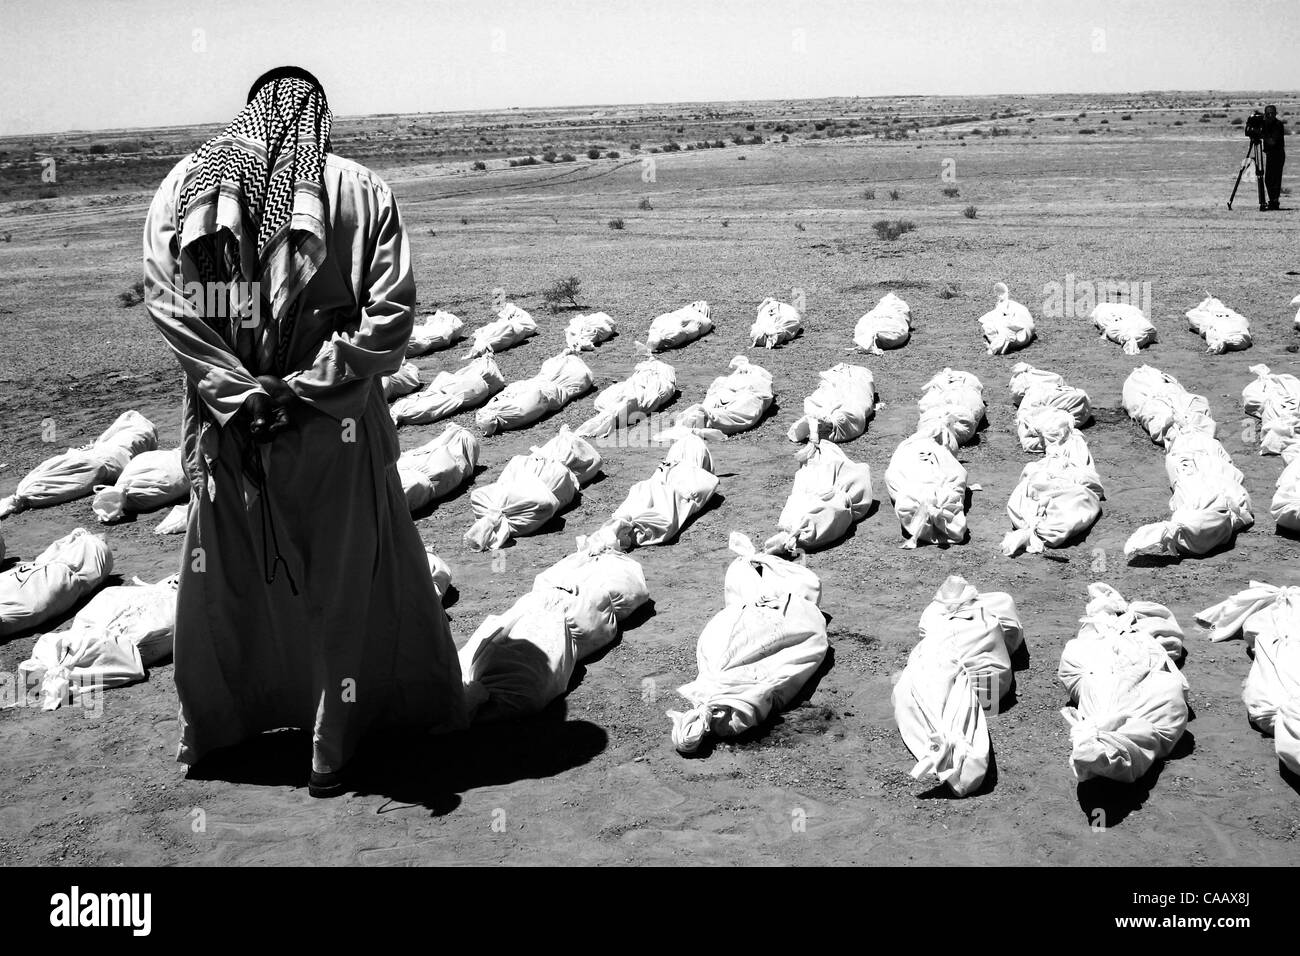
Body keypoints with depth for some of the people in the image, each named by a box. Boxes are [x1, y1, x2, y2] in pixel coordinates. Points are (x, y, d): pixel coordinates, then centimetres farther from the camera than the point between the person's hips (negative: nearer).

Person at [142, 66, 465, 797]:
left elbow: (165, 300, -6)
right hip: (335, 427, -2)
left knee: (225, 578, 17)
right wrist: (309, 386, -11)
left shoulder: (183, 187, 0)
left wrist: (239, 390, -10)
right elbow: (392, 310, -11)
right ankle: (332, 744, 21)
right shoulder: (359, 190, -5)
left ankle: (210, 729, 33)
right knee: (342, 583, 12)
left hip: (225, 423, 2)